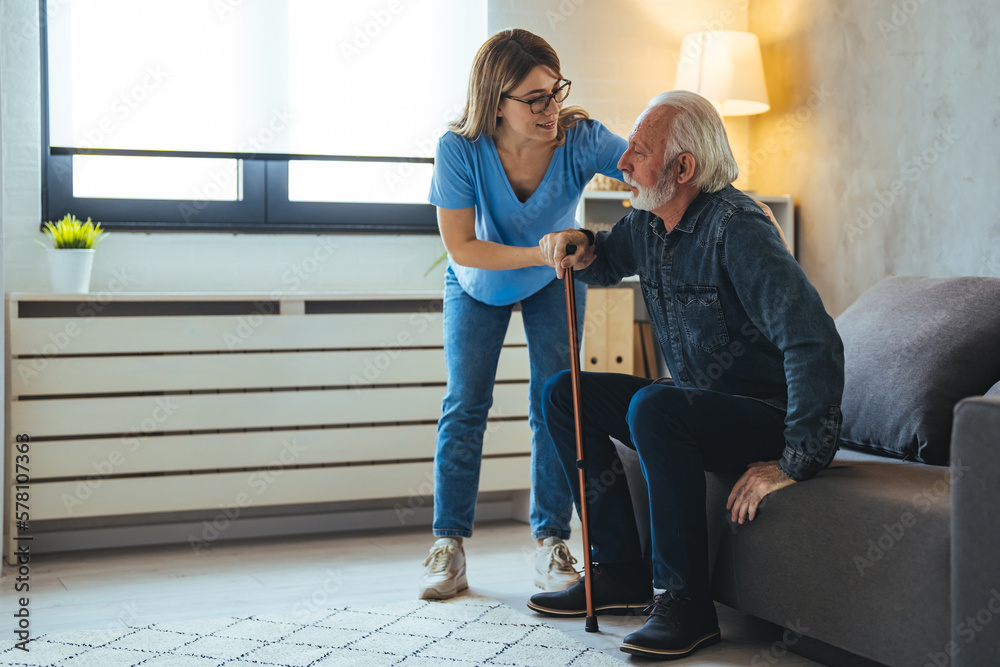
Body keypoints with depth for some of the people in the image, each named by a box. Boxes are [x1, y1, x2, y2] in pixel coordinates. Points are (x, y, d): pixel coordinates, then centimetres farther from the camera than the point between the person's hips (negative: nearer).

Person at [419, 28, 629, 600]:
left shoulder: (580, 139, -32)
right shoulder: (461, 150, -33)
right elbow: (461, 248, -31)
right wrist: (538, 254, -41)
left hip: (553, 282, 1)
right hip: (478, 284, 0)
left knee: (555, 400, -6)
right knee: (465, 403, -3)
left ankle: (551, 542, 4)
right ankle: (450, 546, 4)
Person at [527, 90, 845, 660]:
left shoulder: (735, 227, -25)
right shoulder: (647, 223, 2)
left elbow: (815, 343, -33)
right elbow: (608, 263, 27)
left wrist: (796, 464, -33)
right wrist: (580, 250, 1)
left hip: (769, 415, -9)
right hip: (699, 403, 9)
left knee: (653, 407, -34)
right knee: (566, 394, 5)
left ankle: (686, 602, -24)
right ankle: (623, 572, 5)